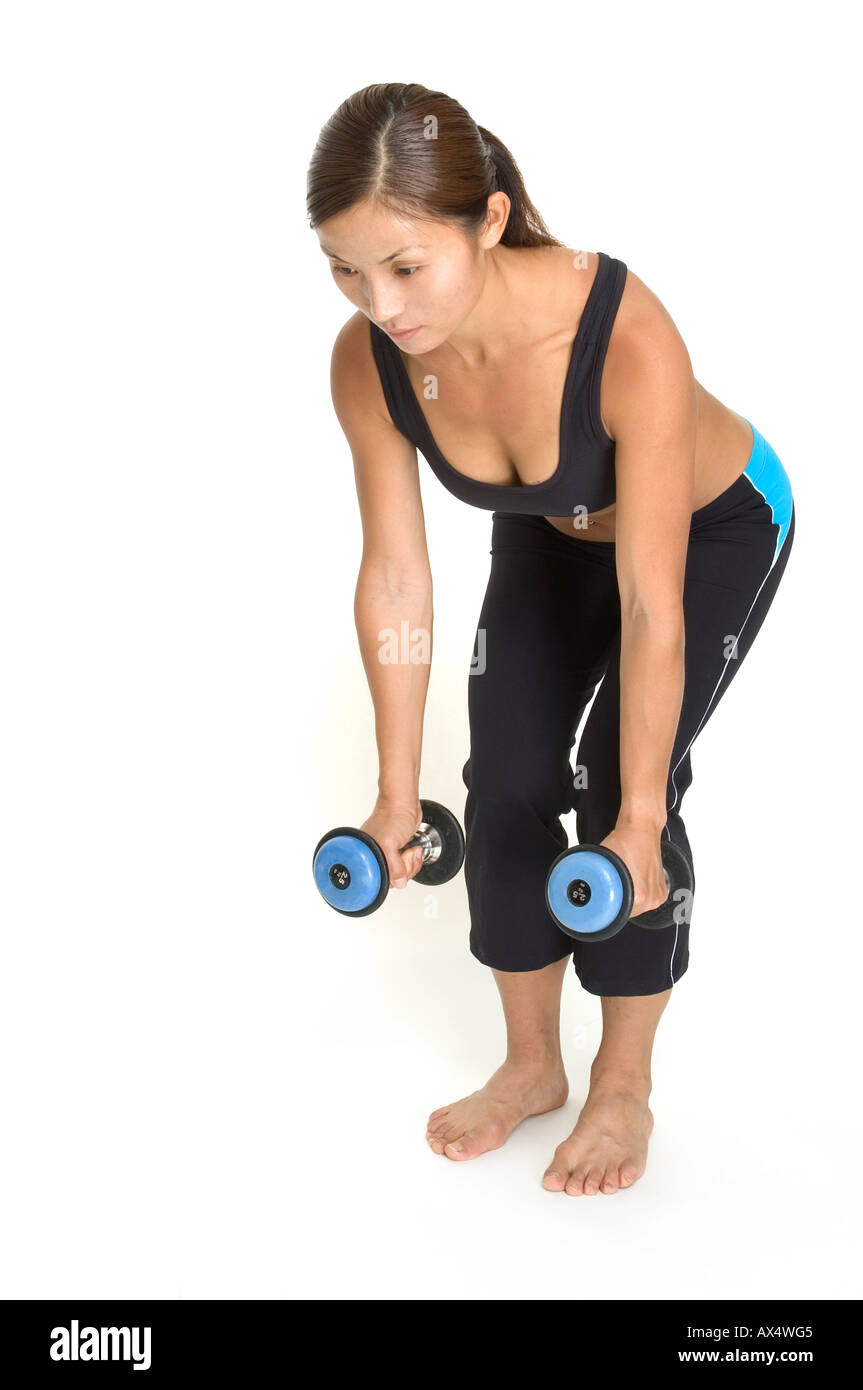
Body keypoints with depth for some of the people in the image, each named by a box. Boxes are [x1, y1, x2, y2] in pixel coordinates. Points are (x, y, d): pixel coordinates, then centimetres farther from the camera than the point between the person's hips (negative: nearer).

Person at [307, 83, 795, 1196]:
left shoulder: (626, 337, -42)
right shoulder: (367, 361, -27)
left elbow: (652, 608, -36)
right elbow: (395, 580, -18)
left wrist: (640, 819, -30)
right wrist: (396, 793, -14)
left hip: (714, 527, -4)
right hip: (551, 532, 4)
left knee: (620, 787, -11)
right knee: (505, 780, -3)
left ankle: (625, 1086, 11)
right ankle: (532, 1064, 18)